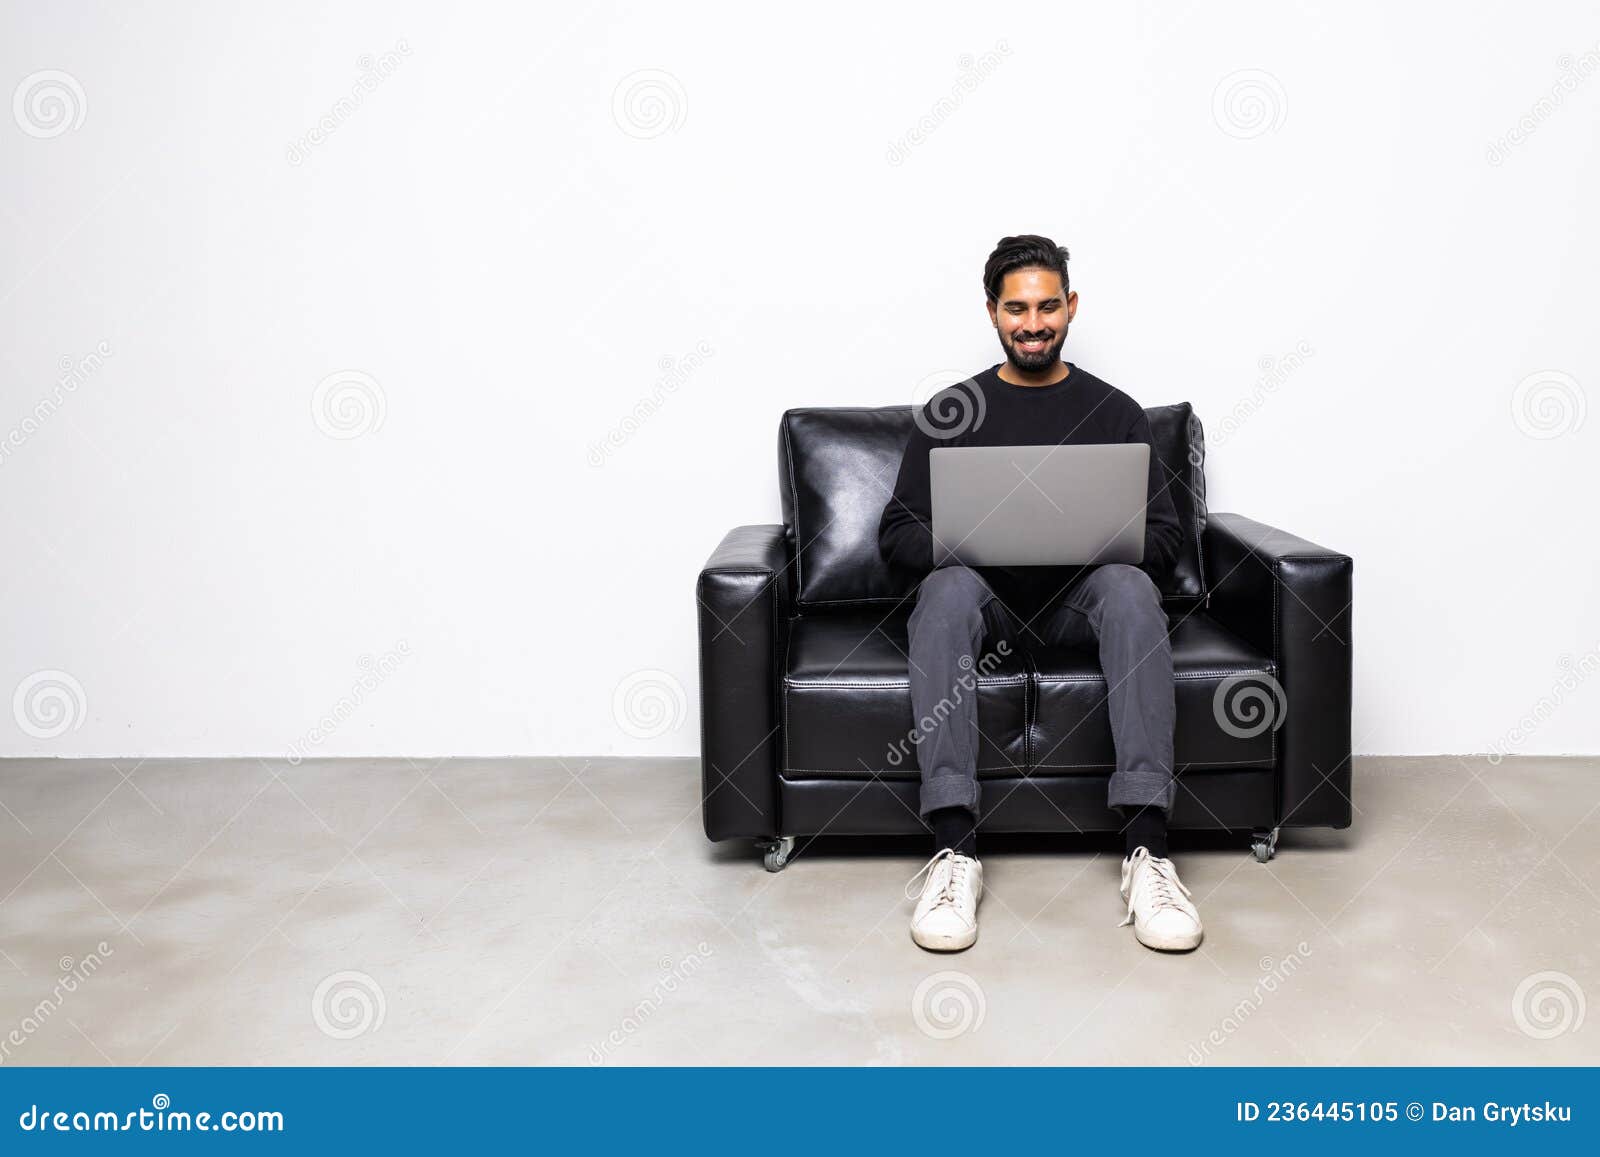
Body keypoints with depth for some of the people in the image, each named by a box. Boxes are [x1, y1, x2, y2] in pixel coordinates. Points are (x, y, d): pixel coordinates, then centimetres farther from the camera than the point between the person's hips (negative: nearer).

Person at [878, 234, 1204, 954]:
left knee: (1129, 587, -34)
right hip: (985, 596, 0)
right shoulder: (949, 414, 13)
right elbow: (898, 531, 7)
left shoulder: (1113, 413, 14)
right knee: (947, 589, -36)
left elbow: (1164, 535, 8)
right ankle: (954, 853, -42)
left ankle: (1147, 852, -40)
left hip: (1080, 599, 1)